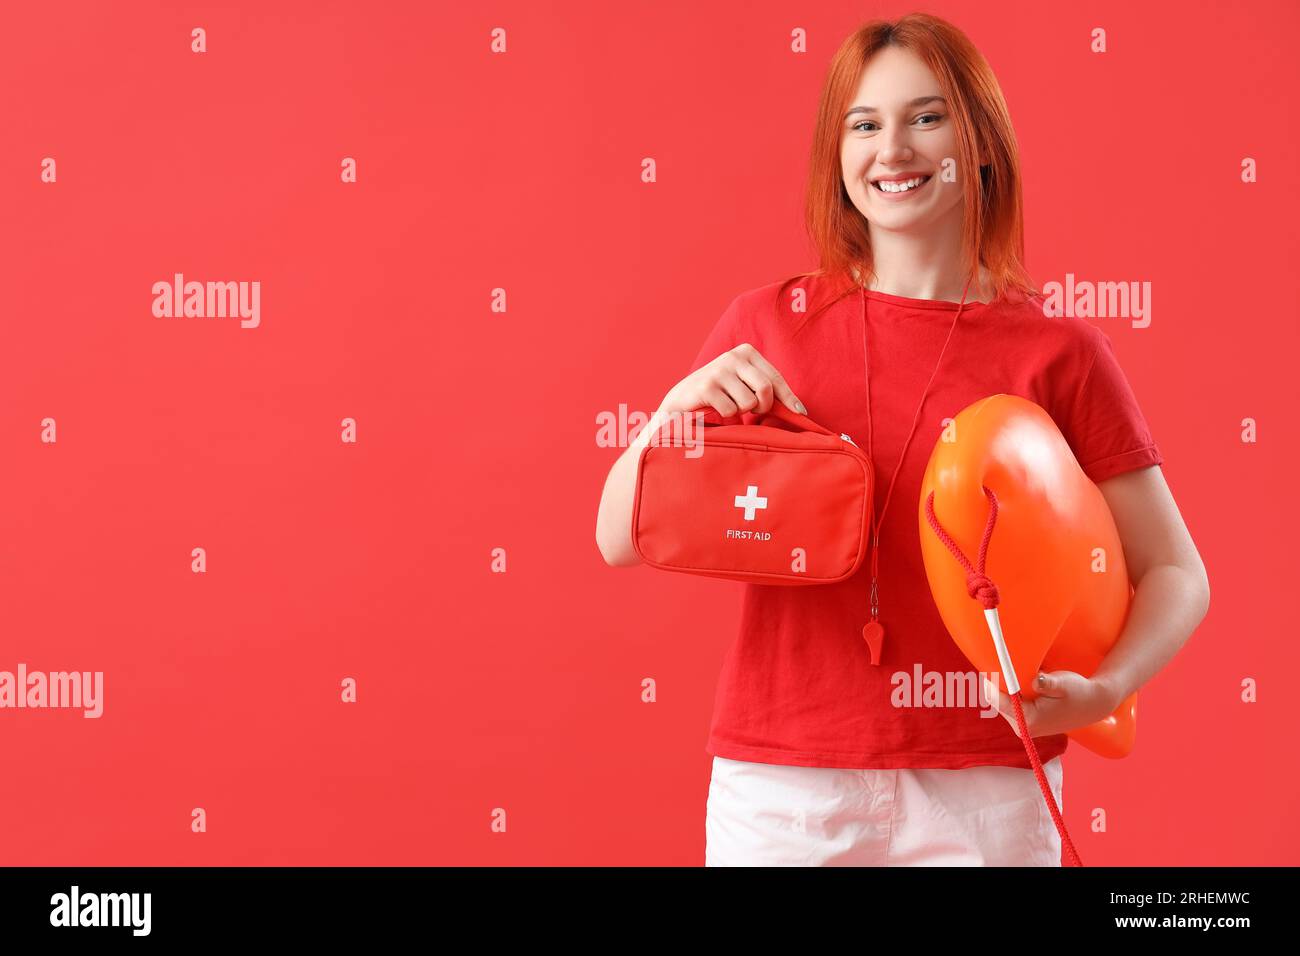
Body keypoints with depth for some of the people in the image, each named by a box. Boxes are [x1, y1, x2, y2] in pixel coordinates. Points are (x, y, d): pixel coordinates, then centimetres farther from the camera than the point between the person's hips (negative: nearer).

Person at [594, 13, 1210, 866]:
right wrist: (680, 404, -13)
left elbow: (1176, 575, 3)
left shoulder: (1059, 352, -3)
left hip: (985, 792, -1)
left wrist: (1101, 692, -15)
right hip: (781, 785, 1)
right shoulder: (767, 326, 2)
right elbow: (619, 540, 3)